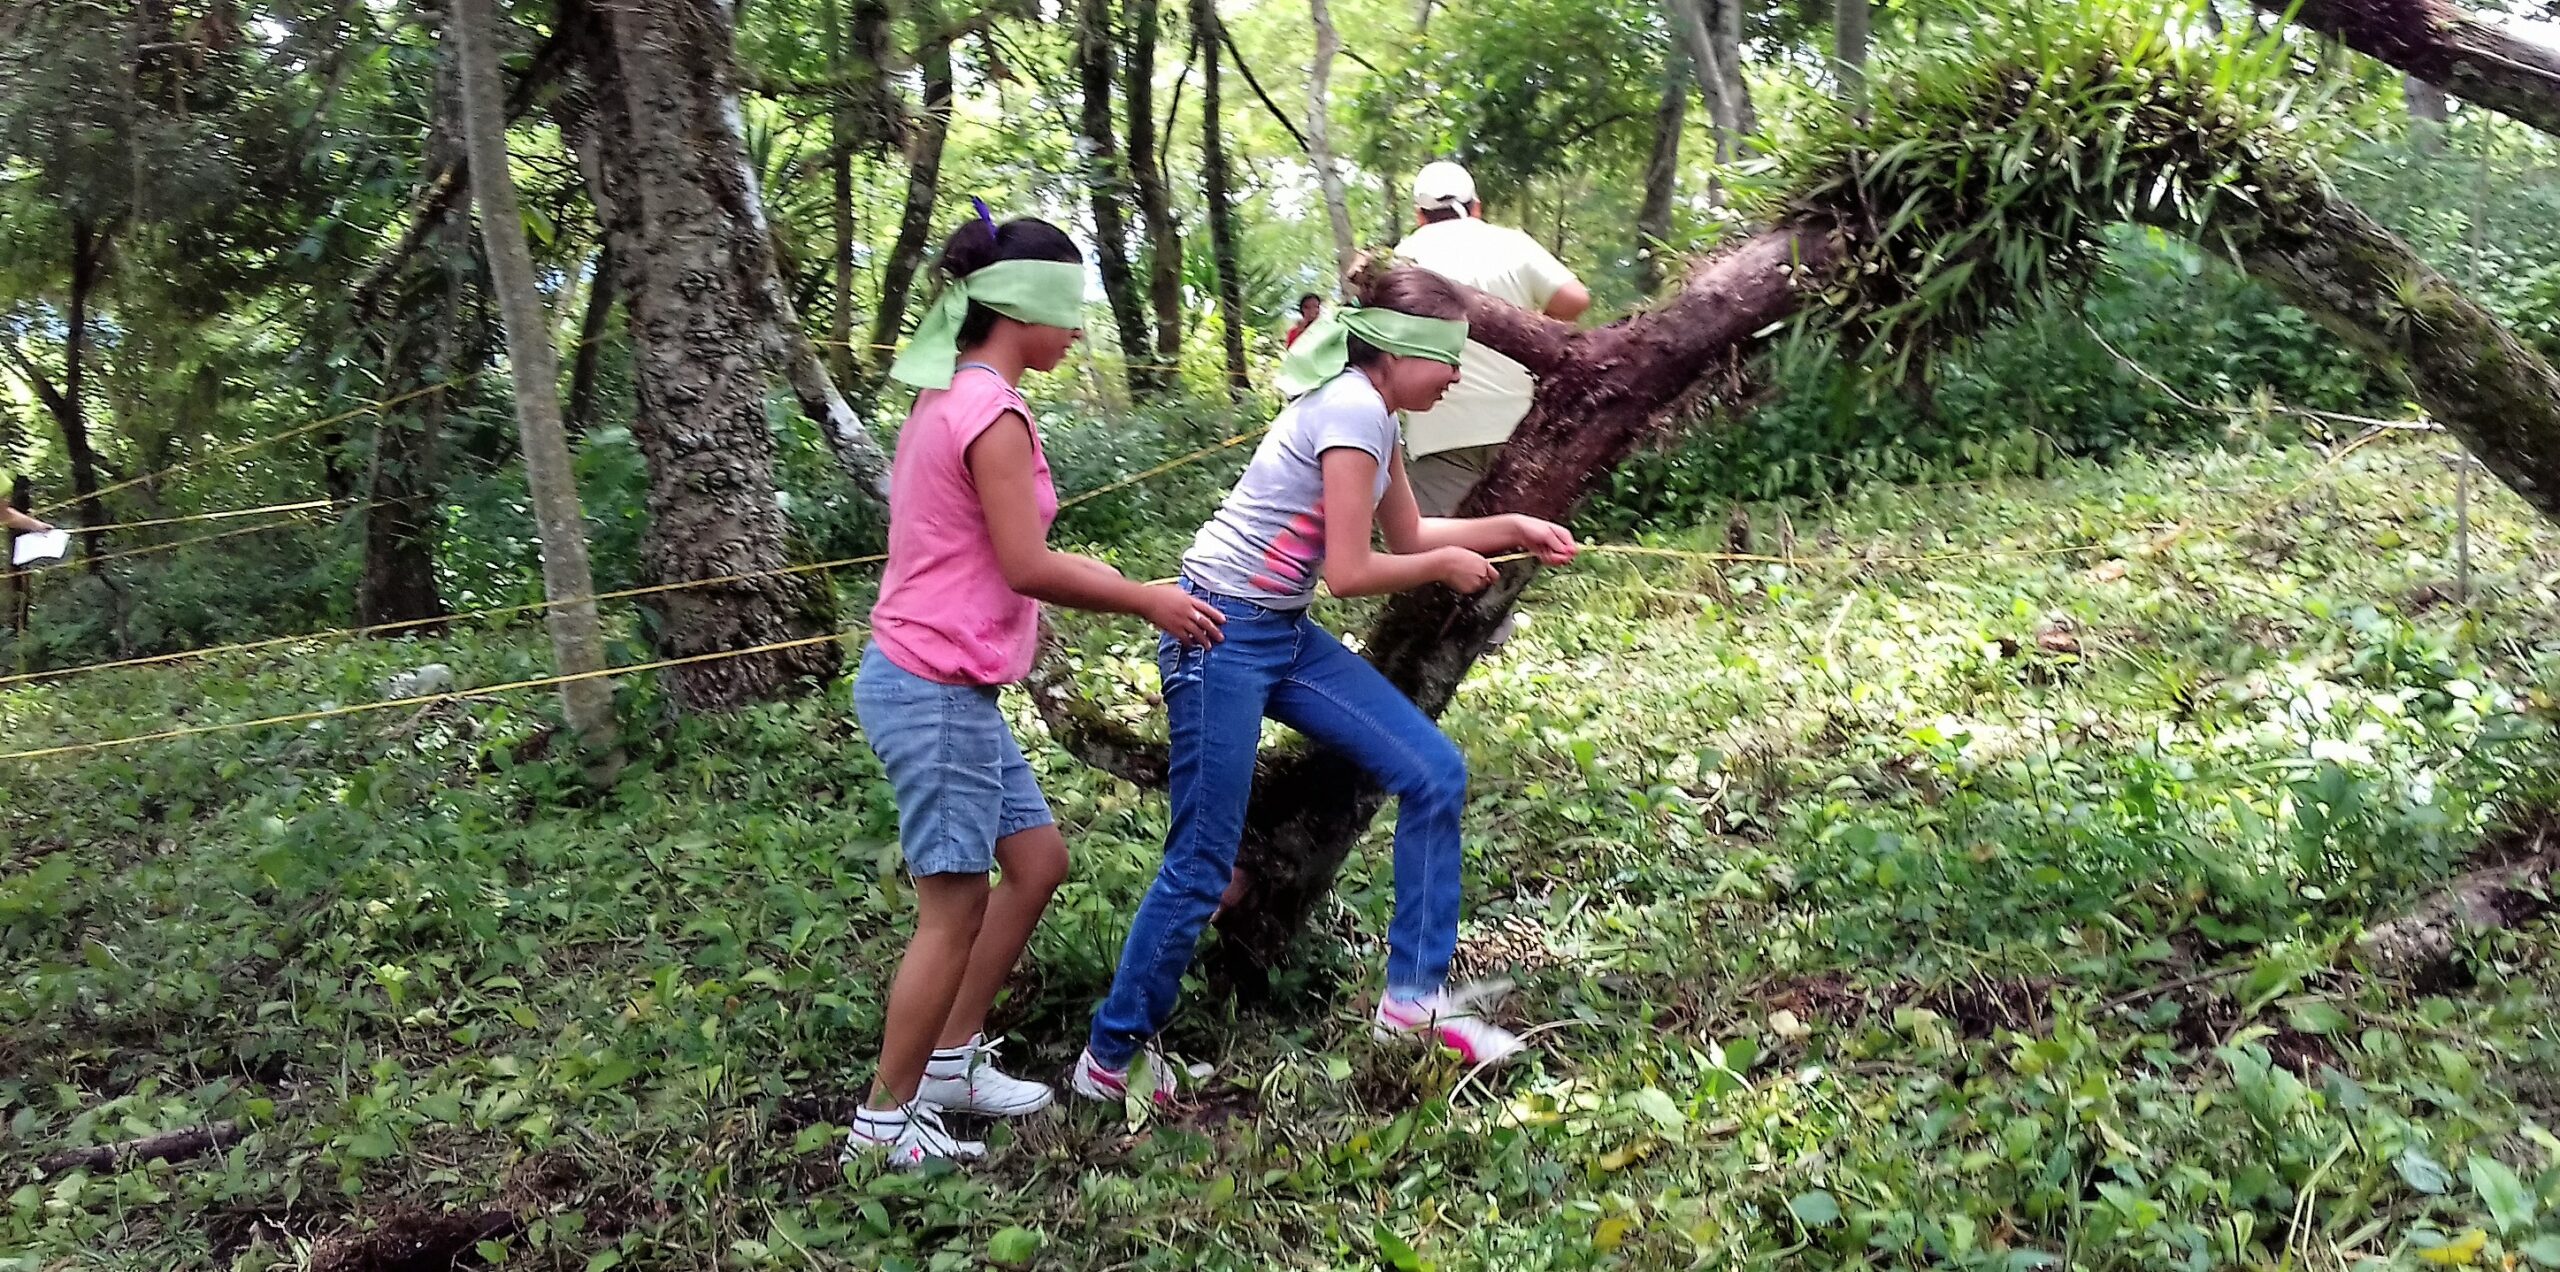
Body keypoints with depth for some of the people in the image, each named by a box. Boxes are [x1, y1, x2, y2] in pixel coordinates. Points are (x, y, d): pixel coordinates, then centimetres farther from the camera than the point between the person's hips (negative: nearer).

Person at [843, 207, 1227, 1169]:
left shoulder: (948, 397, 13)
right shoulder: (994, 412, -17)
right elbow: (1028, 567, -18)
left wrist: (1125, 592, 14)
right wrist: (1146, 601, -6)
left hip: (947, 685, 10)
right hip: (938, 692, -10)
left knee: (1037, 860, 18)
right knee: (956, 909, 0)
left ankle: (951, 1059, 28)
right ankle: (886, 1119, 14)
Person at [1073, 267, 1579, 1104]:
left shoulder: (1370, 411, 9)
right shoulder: (1352, 410, -19)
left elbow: (1407, 535, 21)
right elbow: (1351, 572, -21)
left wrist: (1509, 529, 12)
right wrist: (1445, 565, -5)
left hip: (1286, 636, 10)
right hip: (1222, 635, -10)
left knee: (1434, 772, 5)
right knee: (1203, 867, -3)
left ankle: (1415, 992, 13)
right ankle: (1112, 1056, 15)